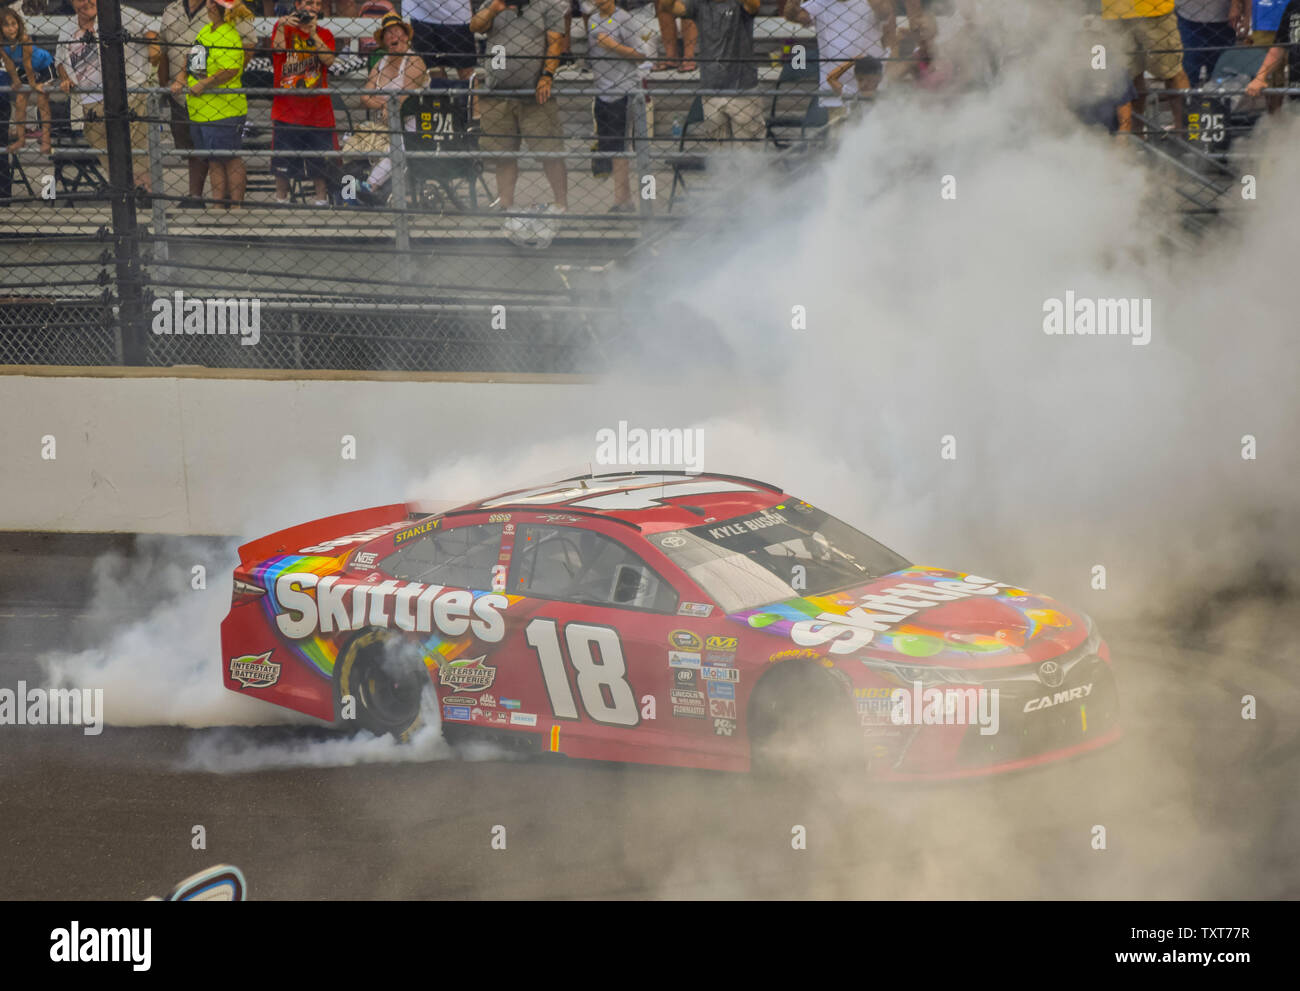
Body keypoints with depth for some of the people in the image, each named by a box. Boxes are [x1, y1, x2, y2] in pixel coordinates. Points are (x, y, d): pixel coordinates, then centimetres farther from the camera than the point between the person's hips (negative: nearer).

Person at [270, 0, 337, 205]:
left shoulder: (324, 34, 10)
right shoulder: (284, 28, 3)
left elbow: (329, 59, -8)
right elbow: (278, 48, -16)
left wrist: (313, 34, -15)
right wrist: (281, 26, -32)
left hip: (318, 108, 2)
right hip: (286, 107, -2)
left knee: (320, 159, 4)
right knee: (282, 158, 2)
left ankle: (321, 198, 15)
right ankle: (281, 200, 14)